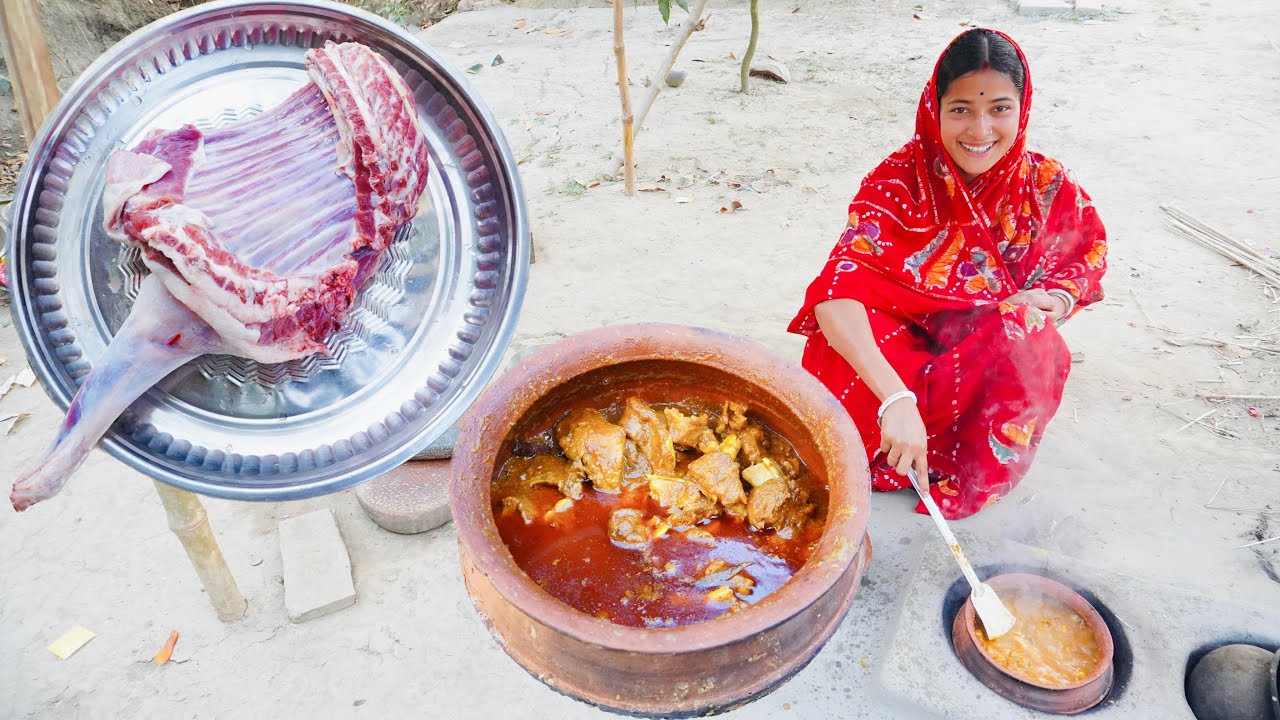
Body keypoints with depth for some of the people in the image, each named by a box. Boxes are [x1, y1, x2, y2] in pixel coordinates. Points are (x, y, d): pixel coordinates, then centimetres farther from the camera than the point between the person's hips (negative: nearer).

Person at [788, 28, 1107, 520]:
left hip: (992, 360, 3)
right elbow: (837, 292, -34)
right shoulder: (900, 180, -20)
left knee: (1033, 348, -33)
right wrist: (896, 399, -47)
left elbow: (1089, 258, 11)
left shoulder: (1046, 184, -9)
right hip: (903, 347, -2)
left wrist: (1055, 297, -15)